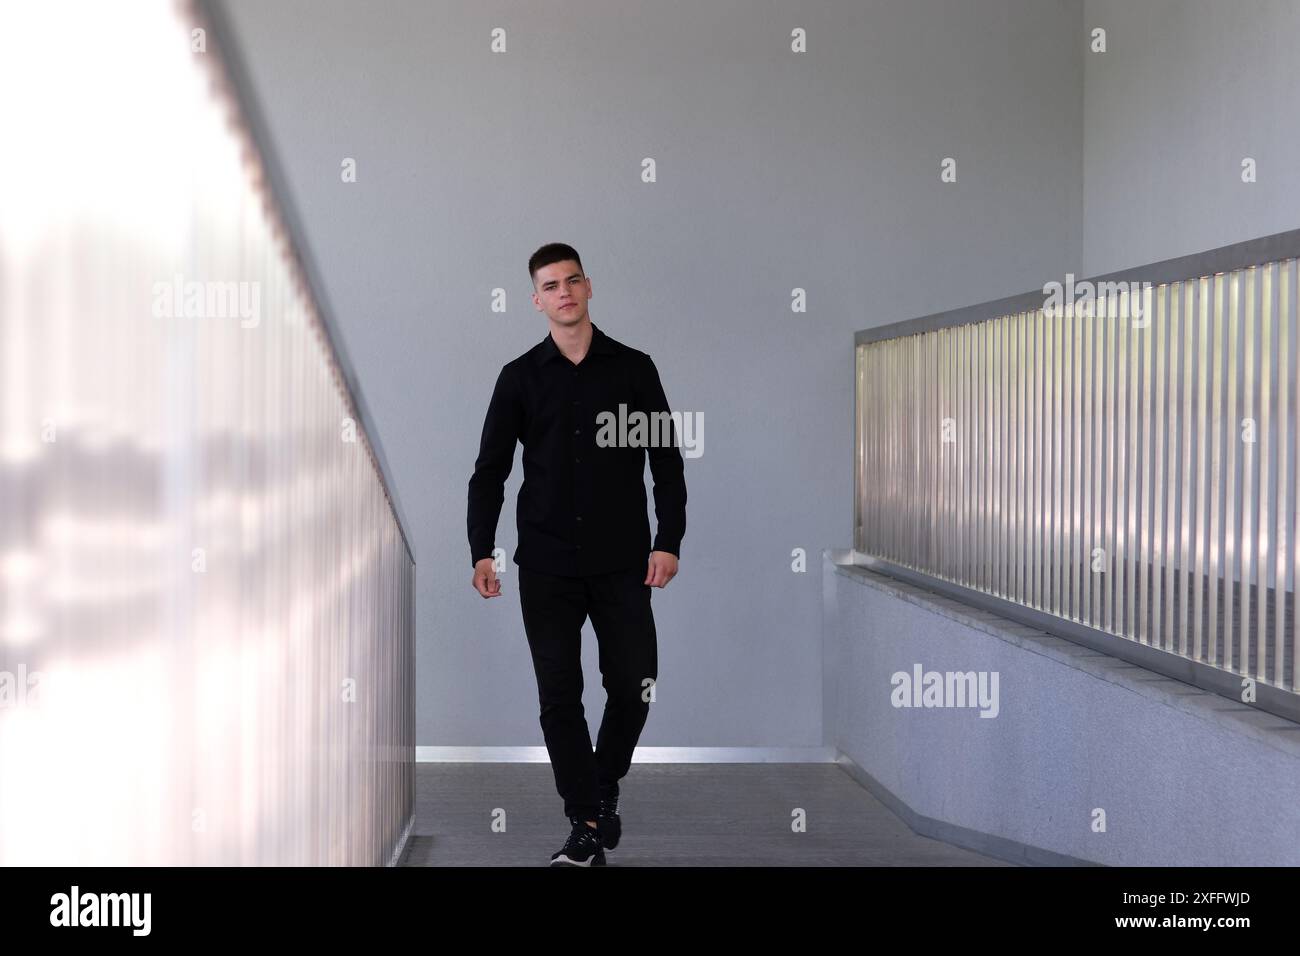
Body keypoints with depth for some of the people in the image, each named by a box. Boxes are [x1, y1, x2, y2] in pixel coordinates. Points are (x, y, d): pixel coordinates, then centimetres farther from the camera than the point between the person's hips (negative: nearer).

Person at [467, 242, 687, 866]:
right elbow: (490, 470, 6)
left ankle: (605, 787, 26)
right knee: (559, 696, -1)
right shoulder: (520, 377, 6)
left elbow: (667, 460, 5)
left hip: (622, 563, 0)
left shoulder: (633, 368, 5)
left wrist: (668, 542, -4)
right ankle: (587, 826, 7)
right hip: (546, 566, 1)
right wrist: (481, 552, -4)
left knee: (633, 686, -1)